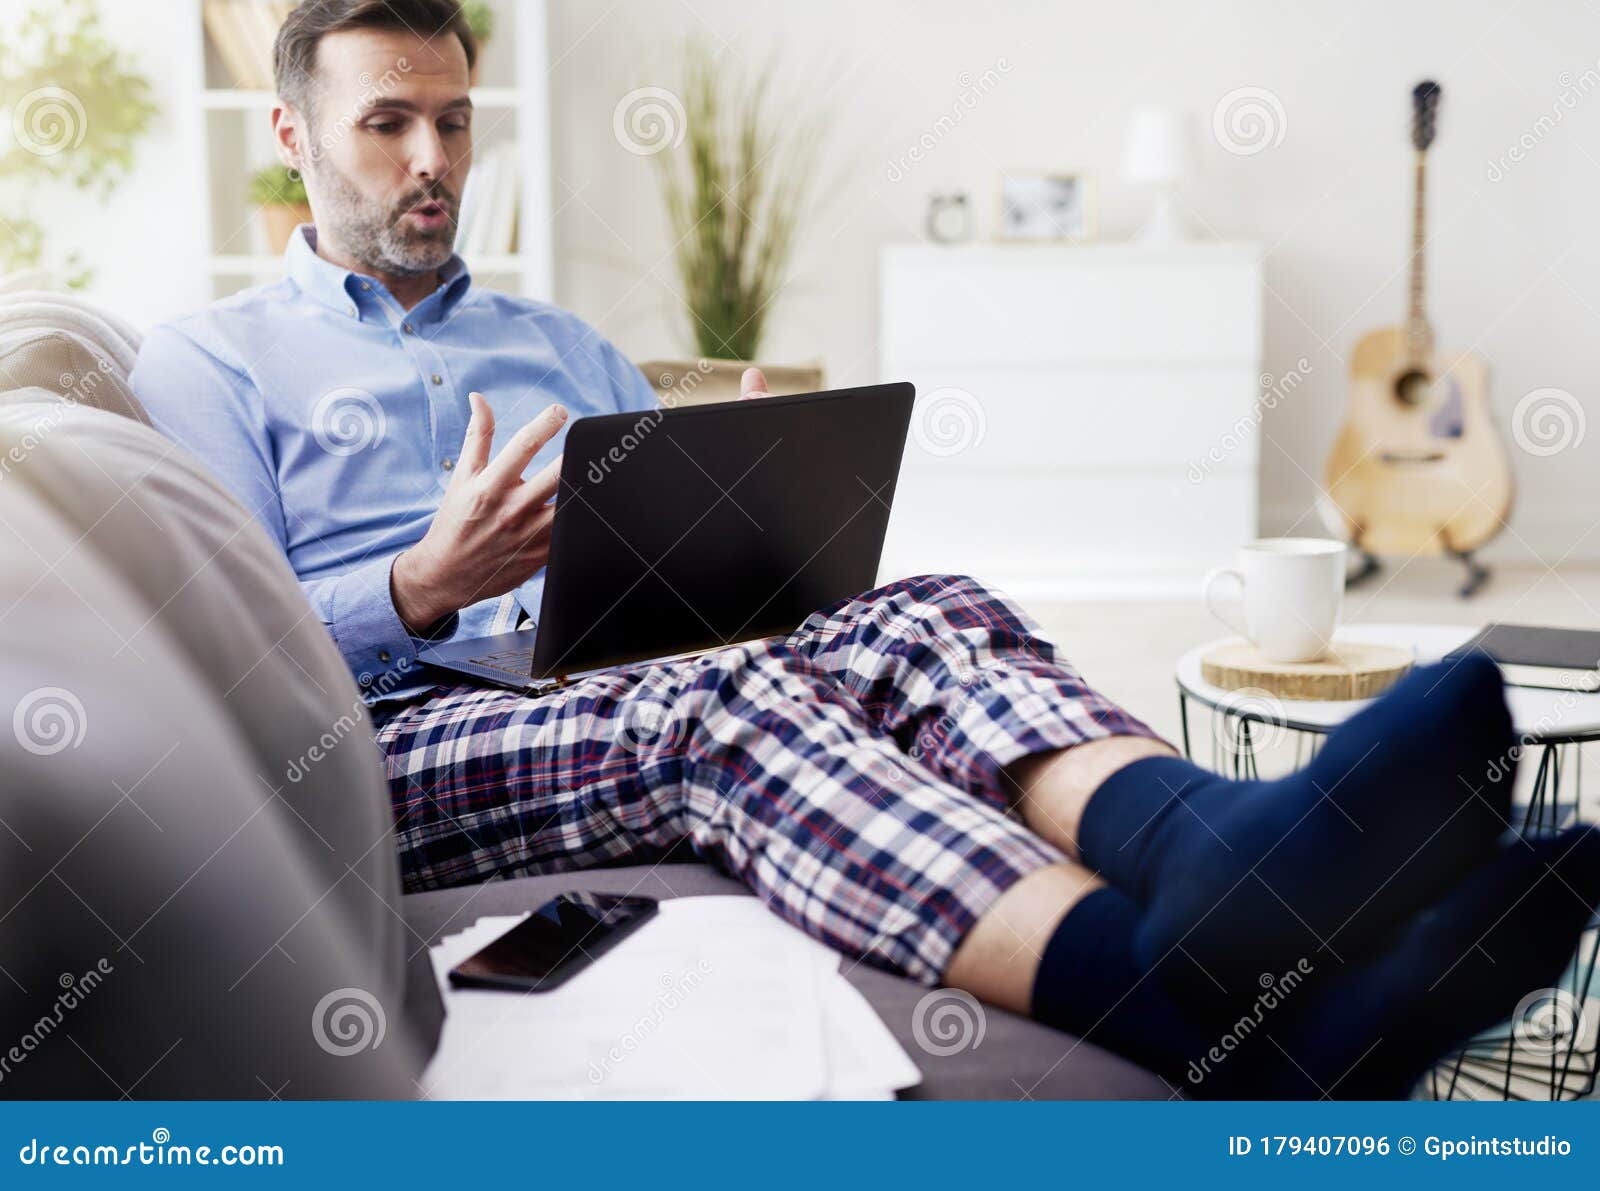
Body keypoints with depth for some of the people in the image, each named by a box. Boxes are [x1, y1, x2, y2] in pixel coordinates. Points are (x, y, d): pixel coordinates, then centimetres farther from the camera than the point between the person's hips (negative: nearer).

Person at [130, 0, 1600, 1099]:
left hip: (624, 683, 5)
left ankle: (1208, 841, -59)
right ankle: (1191, 1004, -61)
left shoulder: (563, 345, 29)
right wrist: (426, 589, -18)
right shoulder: (208, 365, 13)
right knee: (724, 695, -37)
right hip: (402, 738, -5)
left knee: (920, 618, -25)